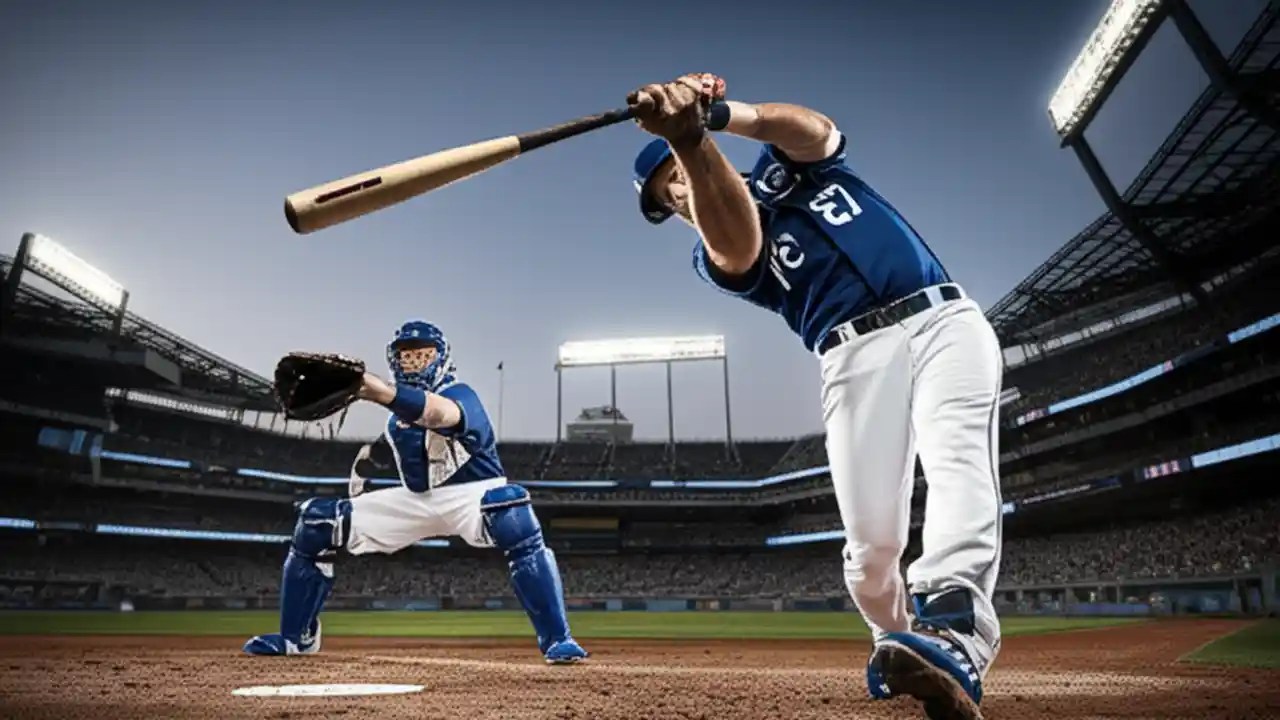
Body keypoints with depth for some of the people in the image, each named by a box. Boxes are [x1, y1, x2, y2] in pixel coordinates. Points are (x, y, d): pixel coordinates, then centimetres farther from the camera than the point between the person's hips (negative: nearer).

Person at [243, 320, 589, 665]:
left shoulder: (460, 393, -20)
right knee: (316, 524, 0)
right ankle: (295, 637, 18)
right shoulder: (401, 405, 2)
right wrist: (372, 452, 4)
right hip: (414, 499, 7)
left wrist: (385, 393, -65)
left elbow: (441, 413, -48)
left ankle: (557, 639, -30)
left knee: (515, 520, -41)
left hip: (470, 495, -6)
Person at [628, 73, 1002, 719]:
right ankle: (893, 639, 17)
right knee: (873, 542, -10)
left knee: (958, 466, -26)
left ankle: (952, 639, -43)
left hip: (946, 319, 1)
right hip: (857, 355, 0)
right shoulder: (719, 250, 12)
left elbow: (817, 130, -4)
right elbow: (739, 245, -15)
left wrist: (724, 112, -22)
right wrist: (692, 139, -32)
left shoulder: (792, 164, 21)